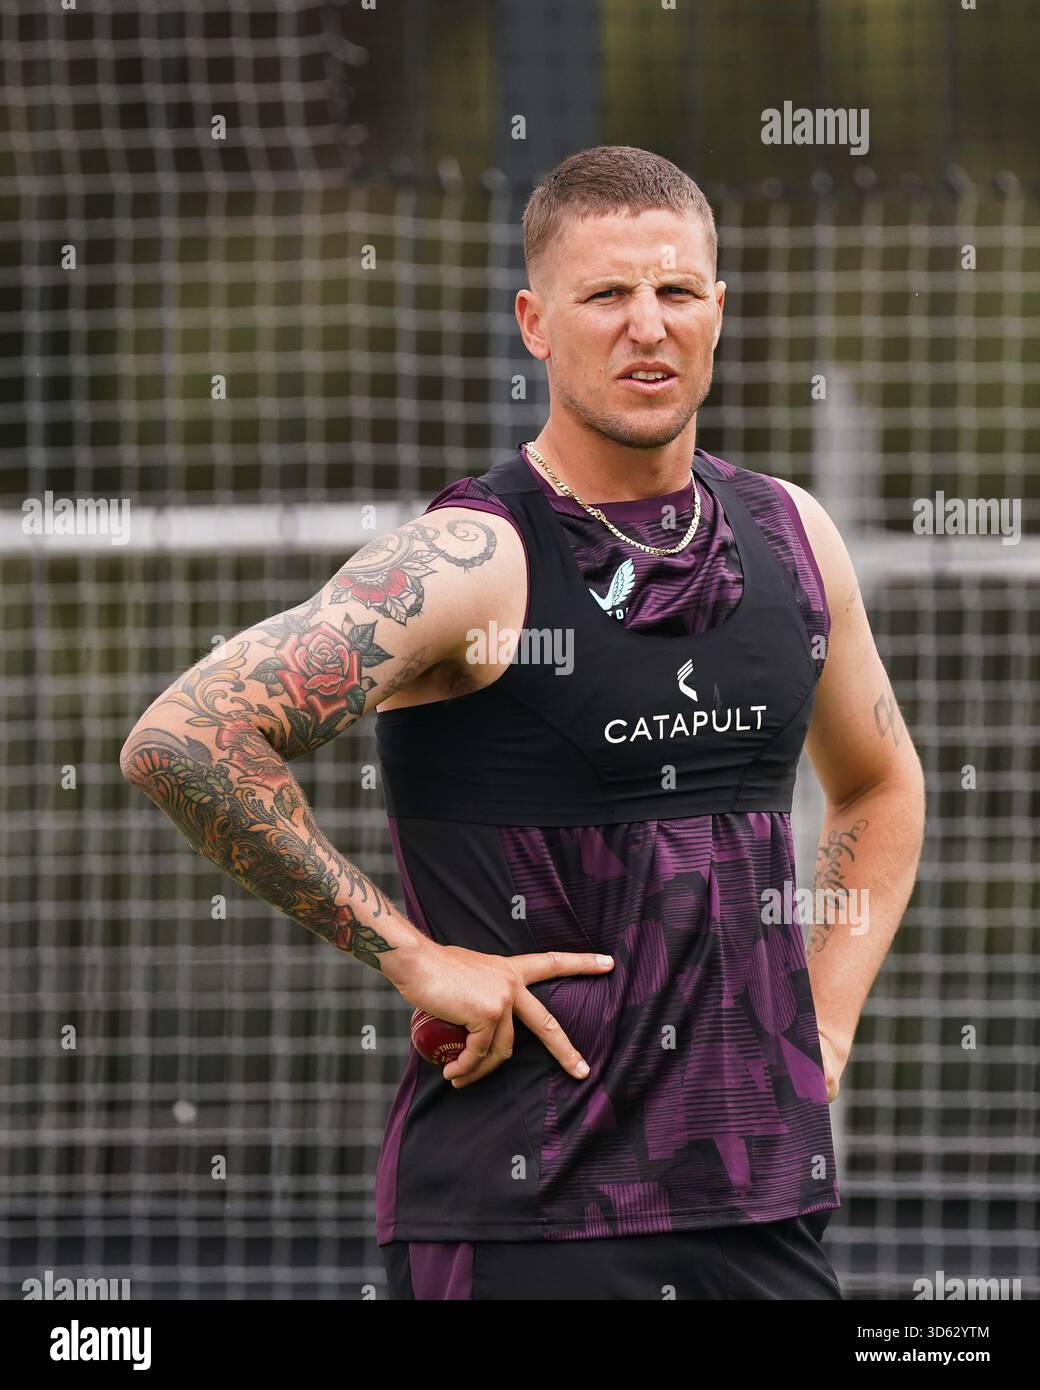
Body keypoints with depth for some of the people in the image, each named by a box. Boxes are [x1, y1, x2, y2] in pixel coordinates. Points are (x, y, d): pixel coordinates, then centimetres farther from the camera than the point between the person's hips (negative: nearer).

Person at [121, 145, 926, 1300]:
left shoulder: (789, 538, 10)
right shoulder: (474, 562, -11)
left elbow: (881, 786, 28)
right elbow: (182, 741, -22)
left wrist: (823, 1028, 14)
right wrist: (408, 956, -17)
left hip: (764, 1205, 6)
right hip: (526, 1224, -6)